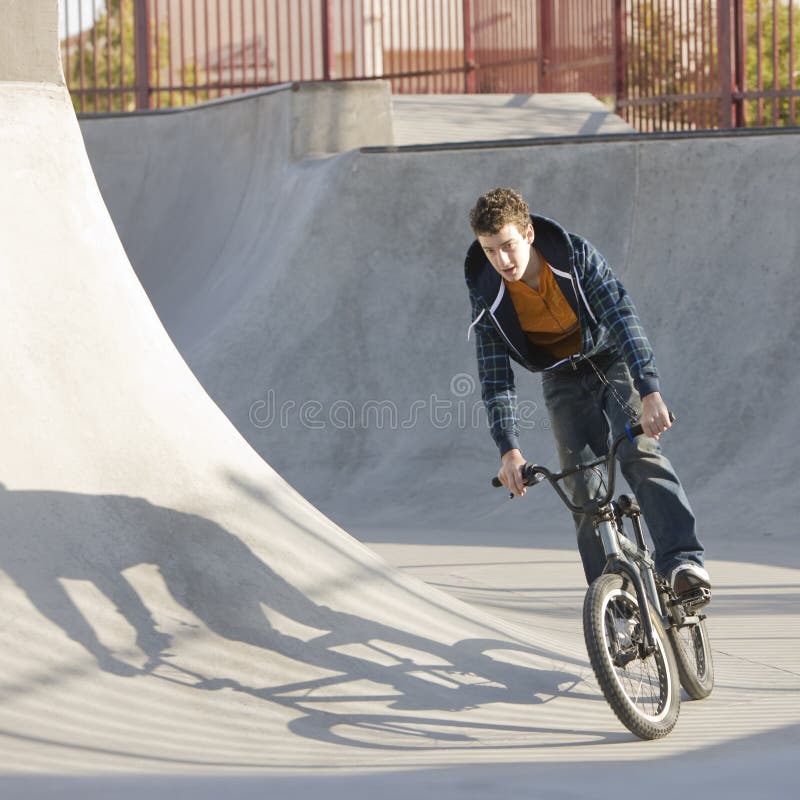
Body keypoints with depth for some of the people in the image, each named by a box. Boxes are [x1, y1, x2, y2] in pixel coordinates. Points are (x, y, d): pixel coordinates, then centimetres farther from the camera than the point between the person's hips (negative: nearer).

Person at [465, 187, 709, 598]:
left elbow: (621, 315, -34)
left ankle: (683, 560, -34)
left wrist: (650, 392, -46)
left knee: (640, 453, -25)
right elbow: (495, 377, -20)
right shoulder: (488, 298, -20)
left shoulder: (577, 256, -27)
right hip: (562, 379, 3)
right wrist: (509, 450, -32)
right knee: (582, 486, -8)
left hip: (611, 360, -3)